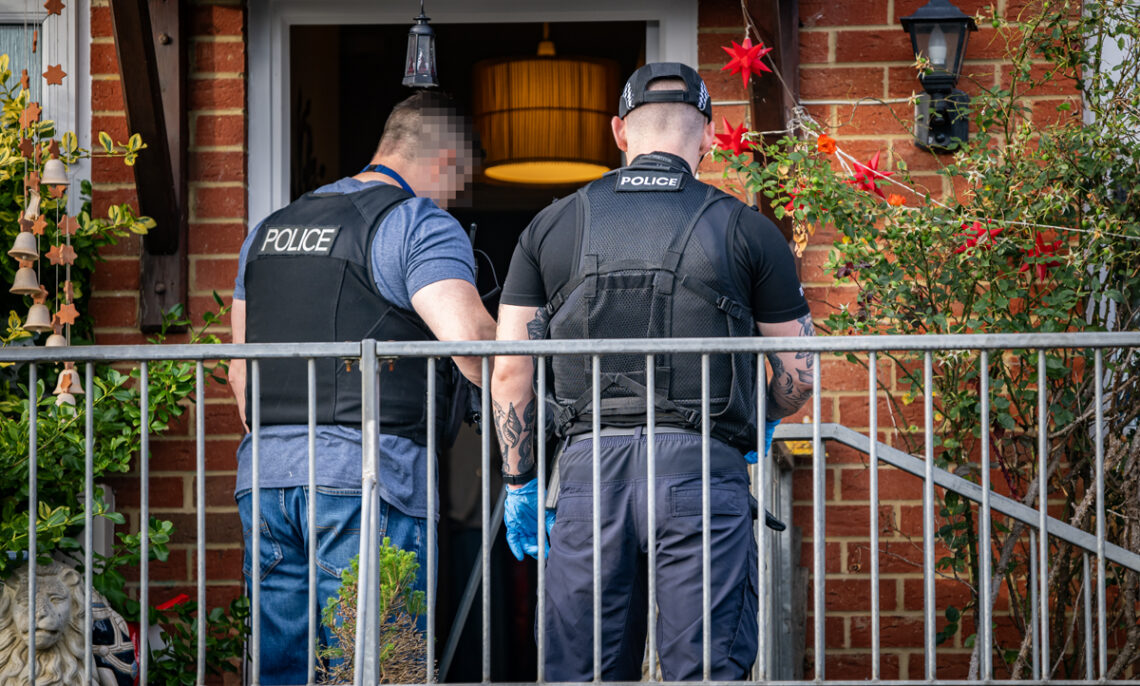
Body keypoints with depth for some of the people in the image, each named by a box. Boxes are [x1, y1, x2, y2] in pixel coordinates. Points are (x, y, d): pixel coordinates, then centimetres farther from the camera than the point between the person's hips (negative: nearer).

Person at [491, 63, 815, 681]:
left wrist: (518, 482, 18)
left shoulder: (551, 228, 11)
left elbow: (509, 373, 9)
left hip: (589, 466, 2)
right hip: (701, 467, -2)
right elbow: (798, 376, 10)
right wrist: (758, 426, 30)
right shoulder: (747, 230, 6)